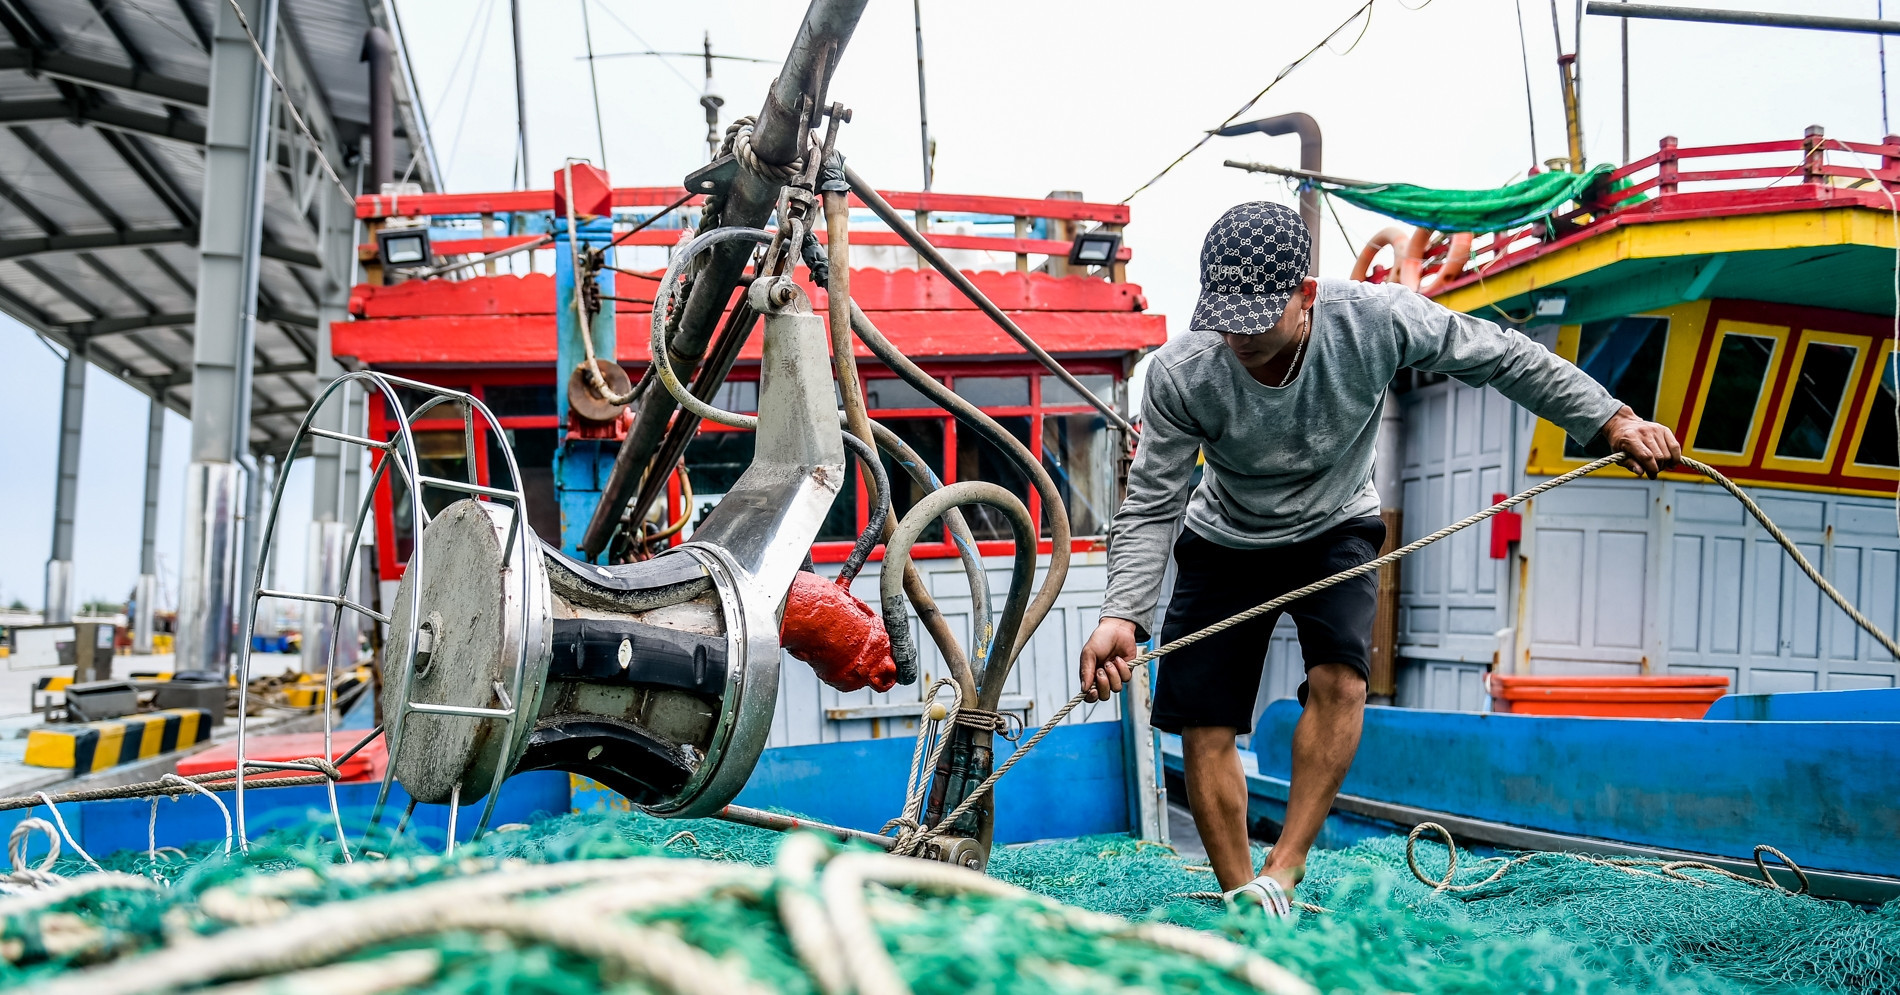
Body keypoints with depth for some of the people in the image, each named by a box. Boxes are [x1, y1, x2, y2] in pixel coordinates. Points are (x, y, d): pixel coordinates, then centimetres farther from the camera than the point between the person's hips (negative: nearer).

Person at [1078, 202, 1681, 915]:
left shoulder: (1376, 319, -29)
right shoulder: (1180, 373, -29)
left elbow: (1502, 356, -14)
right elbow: (1151, 506, -22)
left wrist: (1612, 420, -14)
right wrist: (1122, 615, -35)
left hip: (1335, 529, 0)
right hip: (1226, 543, 1)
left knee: (1338, 676, -27)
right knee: (1203, 725, -7)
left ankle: (1281, 876, -19)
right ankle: (1243, 908, 5)